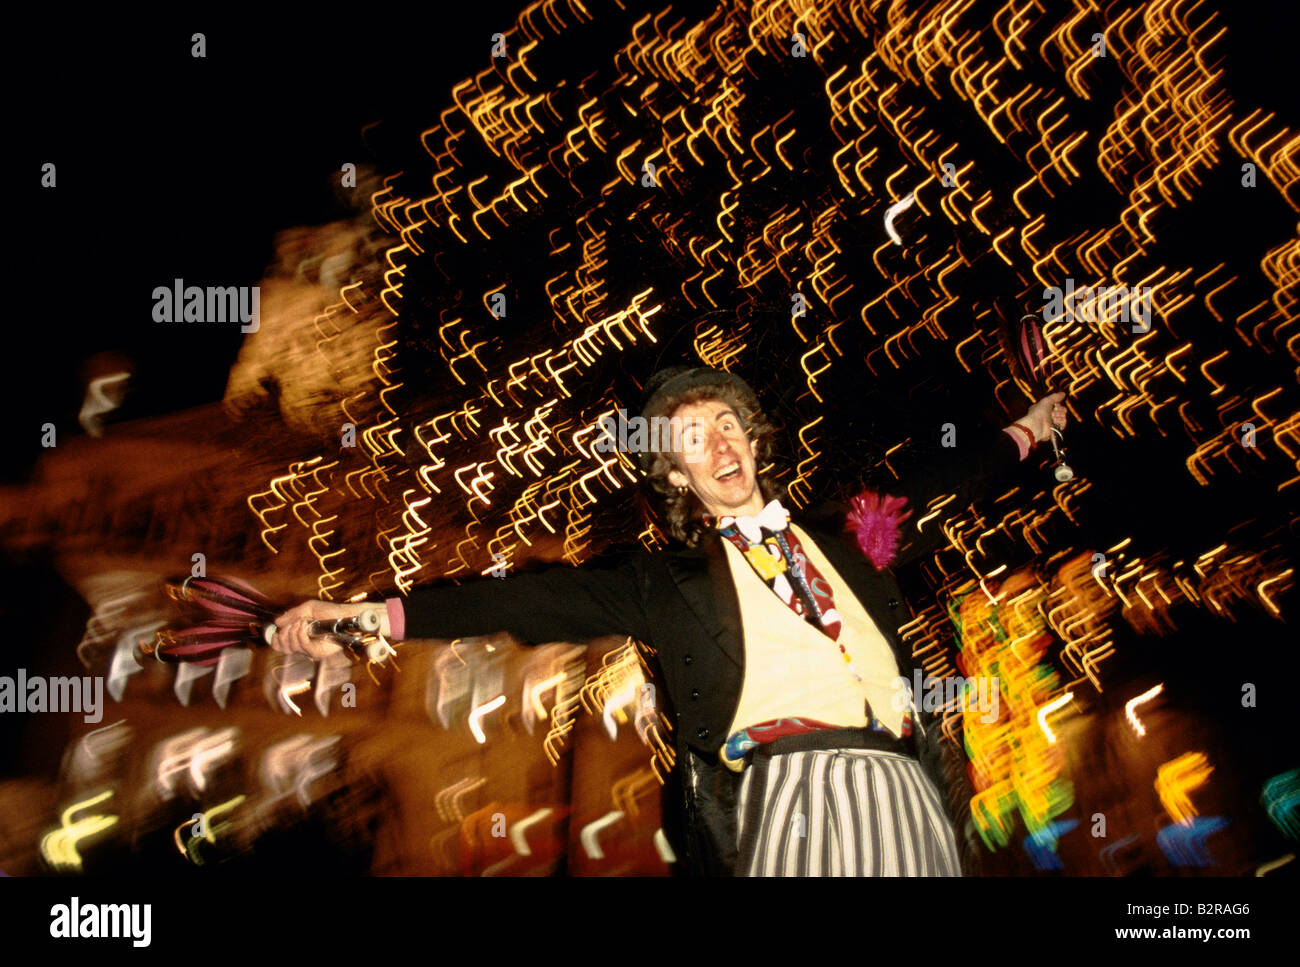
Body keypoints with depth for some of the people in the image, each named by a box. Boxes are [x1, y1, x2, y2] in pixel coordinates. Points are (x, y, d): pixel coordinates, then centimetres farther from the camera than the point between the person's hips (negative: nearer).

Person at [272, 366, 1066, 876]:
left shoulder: (840, 536, 20)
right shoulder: (669, 580, 10)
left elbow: (939, 486, 34)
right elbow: (539, 600, 3)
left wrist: (1021, 434, 44)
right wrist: (377, 618, -2)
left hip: (898, 782, 3)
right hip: (786, 787, -3)